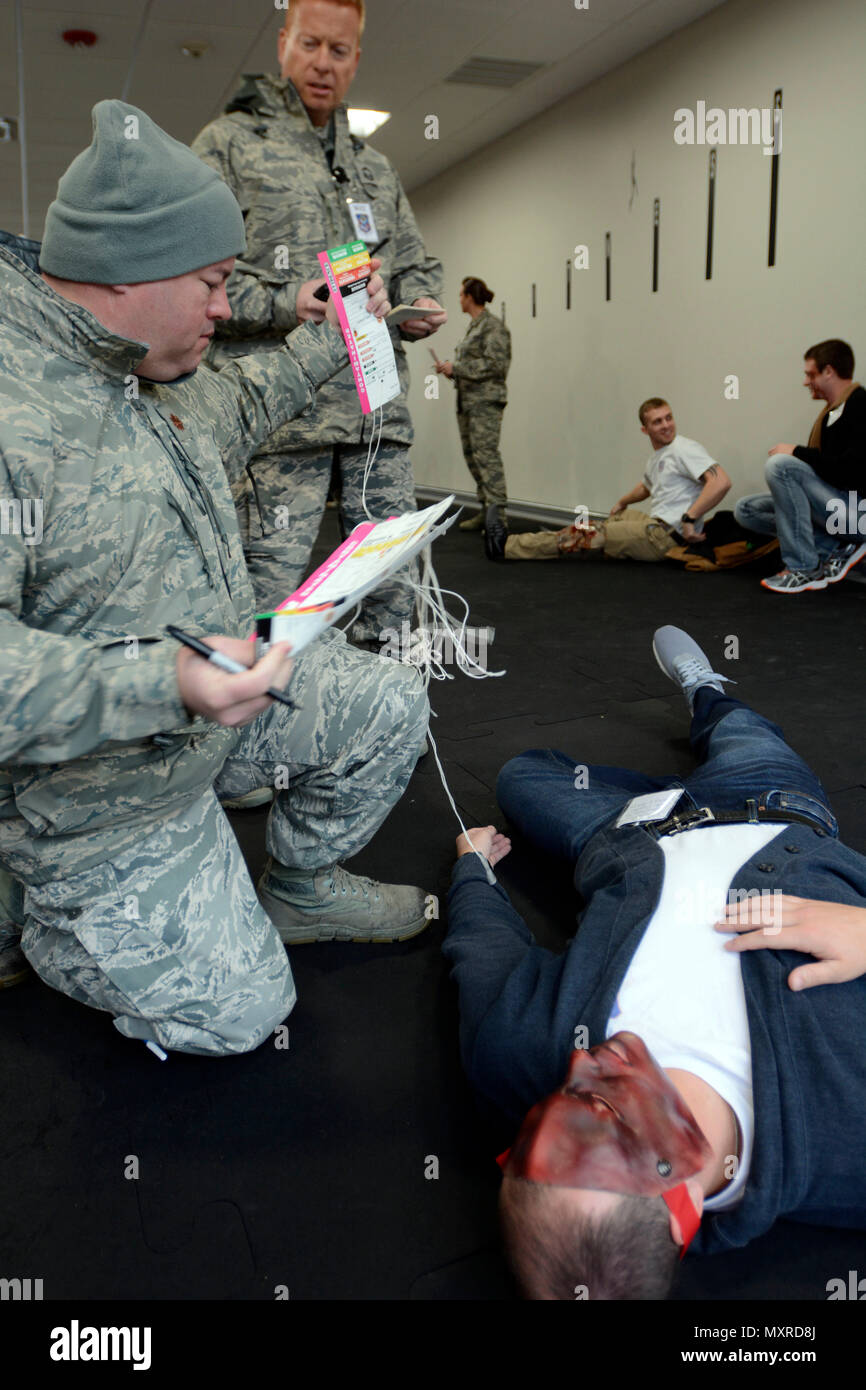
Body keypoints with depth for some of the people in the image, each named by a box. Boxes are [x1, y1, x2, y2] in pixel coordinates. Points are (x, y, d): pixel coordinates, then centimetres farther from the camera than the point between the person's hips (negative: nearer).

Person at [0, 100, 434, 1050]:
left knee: (388, 704, 7)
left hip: (213, 697, 8)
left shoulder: (140, 370, 1)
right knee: (233, 1013, 2)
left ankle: (301, 891, 28)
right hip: (103, 800, -8)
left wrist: (328, 342, 26)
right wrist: (162, 684, -46)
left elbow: (227, 418, 24)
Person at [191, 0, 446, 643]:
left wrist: (419, 305, 4)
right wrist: (283, 305, -17)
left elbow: (416, 264, 29)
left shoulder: (375, 166, 25)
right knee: (271, 592, -7)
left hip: (379, 414, 6)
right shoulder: (228, 143, 7)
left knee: (395, 585, 6)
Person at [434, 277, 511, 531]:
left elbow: (495, 364, -17)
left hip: (486, 399, -10)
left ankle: (498, 516, -15)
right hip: (467, 400, 10)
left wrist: (456, 368, -13)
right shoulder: (474, 326, 18)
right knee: (471, 454, 8)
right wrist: (451, 370, 8)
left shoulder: (492, 325, -8)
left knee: (486, 454, -14)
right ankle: (486, 511, 13)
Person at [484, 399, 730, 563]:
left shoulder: (684, 450, -11)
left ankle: (506, 547, 1)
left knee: (589, 535, -6)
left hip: (667, 537, -9)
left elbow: (721, 481, -25)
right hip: (655, 524, 9)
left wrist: (689, 519, -29)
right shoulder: (656, 457, 18)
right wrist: (622, 502, 31)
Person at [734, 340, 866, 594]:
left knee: (780, 464, -27)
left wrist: (797, 452, -16)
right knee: (745, 509, 3)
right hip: (833, 505, 10)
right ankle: (836, 550, -3)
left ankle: (803, 569, -20)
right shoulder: (832, 411, 16)